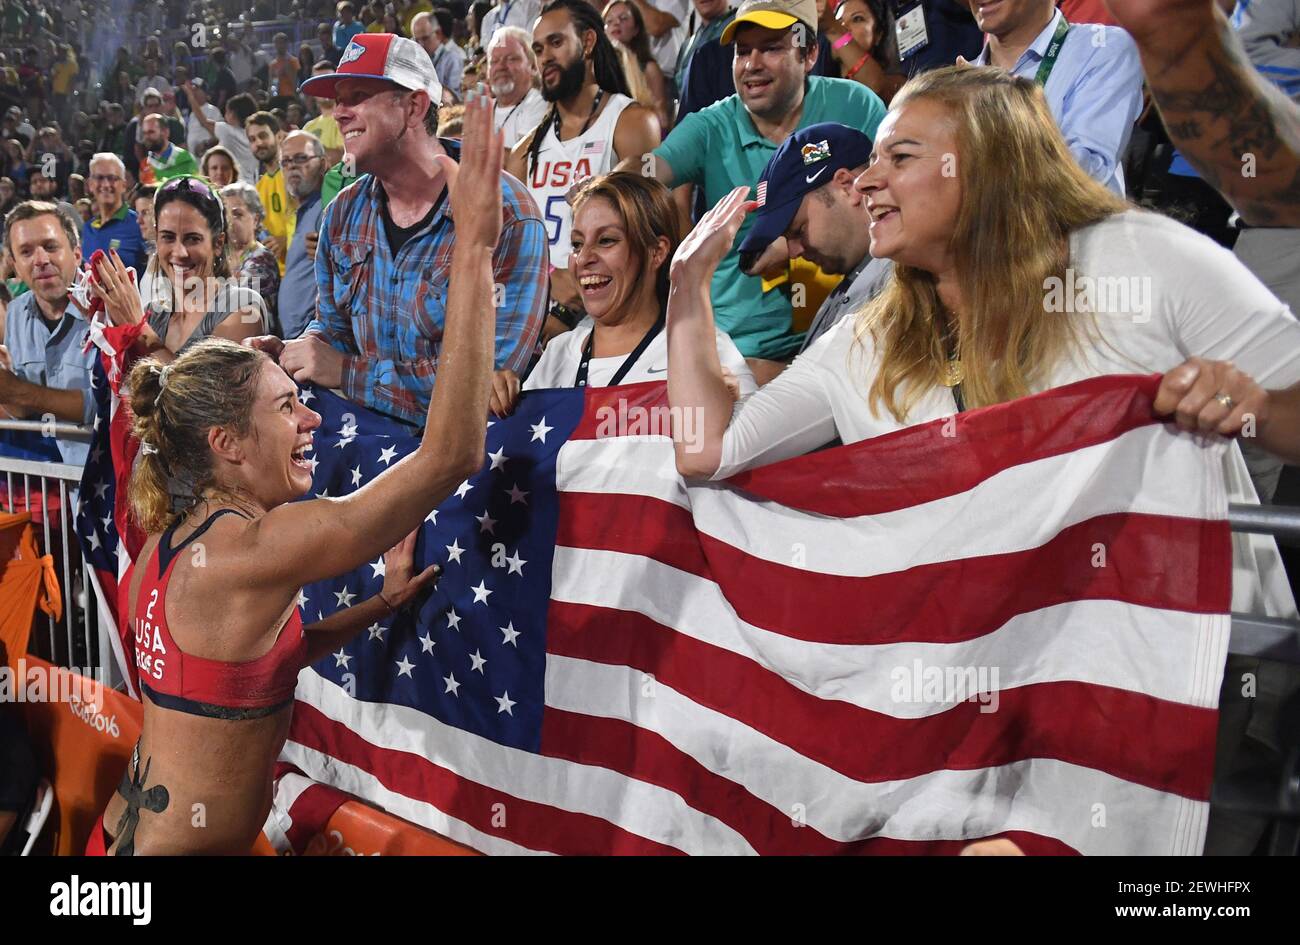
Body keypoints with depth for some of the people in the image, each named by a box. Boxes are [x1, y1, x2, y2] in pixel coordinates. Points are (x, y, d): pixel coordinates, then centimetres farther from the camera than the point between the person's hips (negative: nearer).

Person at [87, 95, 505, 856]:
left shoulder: (171, 543, 1)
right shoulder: (250, 548, -25)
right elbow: (452, 452, -32)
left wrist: (386, 601, 7)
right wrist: (474, 250, -31)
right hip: (191, 843, -8)